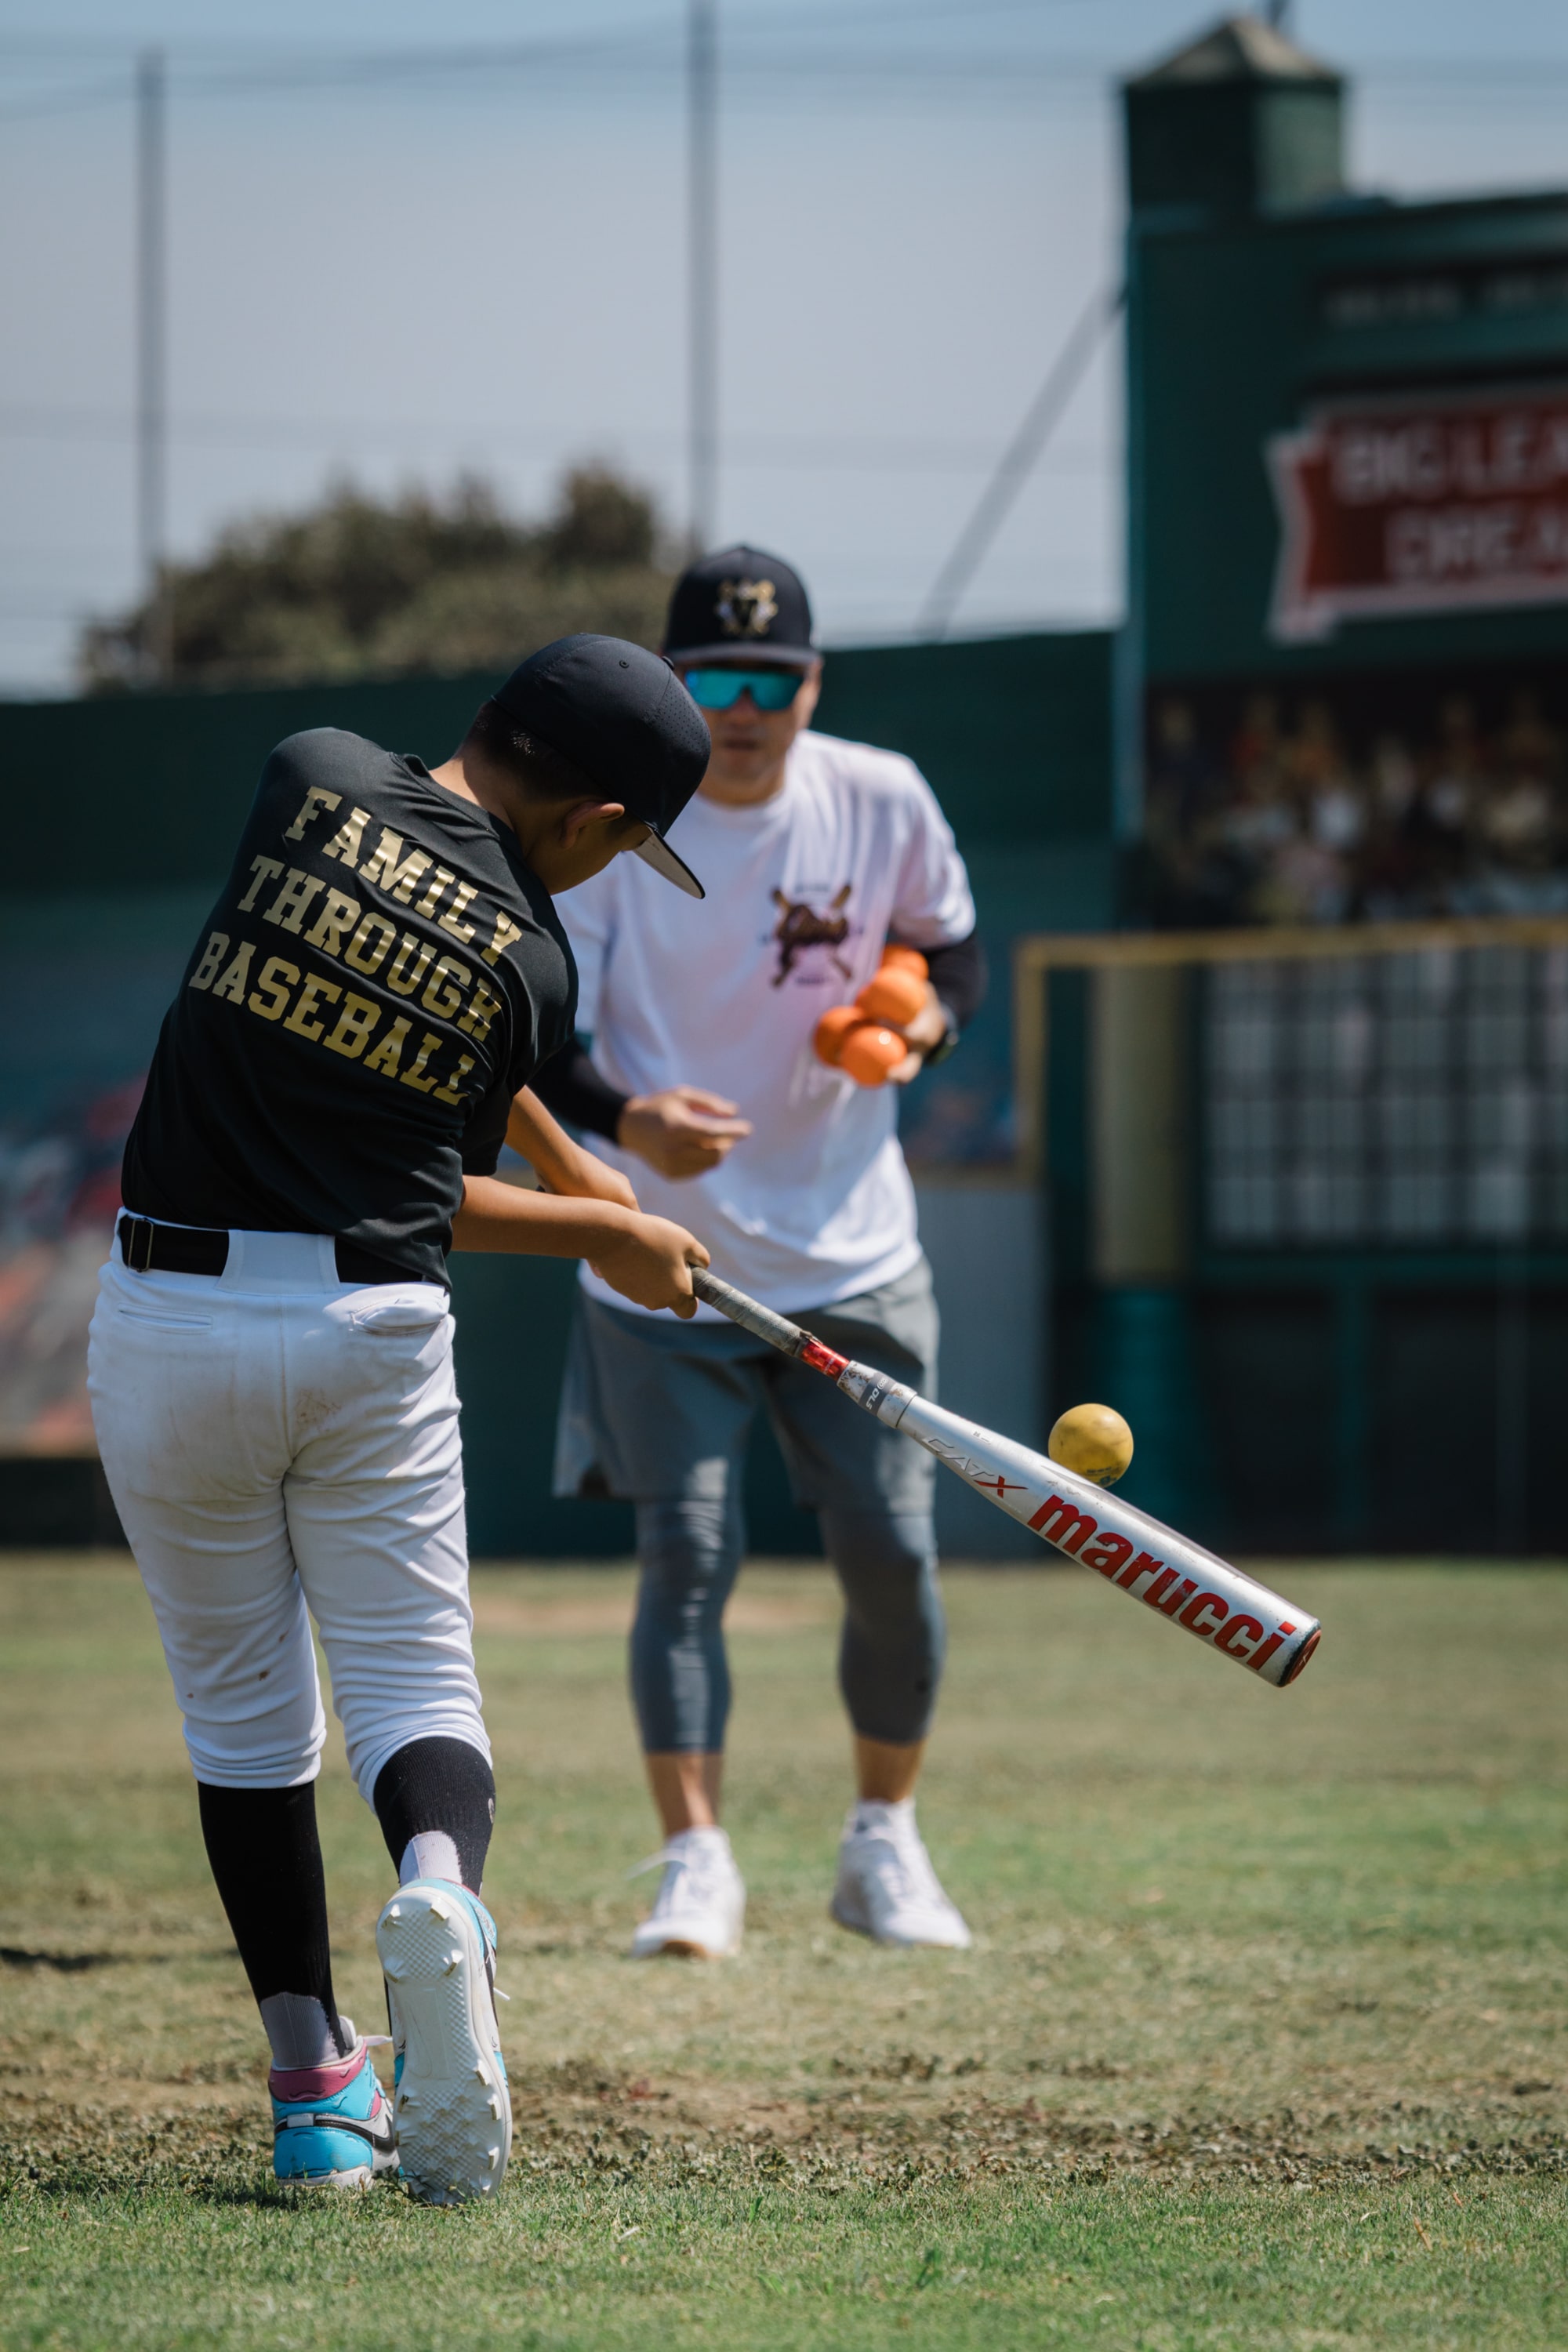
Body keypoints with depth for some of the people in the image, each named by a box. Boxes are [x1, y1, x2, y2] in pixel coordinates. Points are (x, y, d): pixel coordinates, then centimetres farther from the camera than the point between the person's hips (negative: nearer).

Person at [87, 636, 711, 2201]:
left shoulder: (312, 779, 1)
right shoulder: (531, 965, -2)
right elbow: (422, 1192, 4)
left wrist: (572, 1189, 25)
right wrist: (600, 1229, 21)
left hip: (170, 1317, 1)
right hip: (371, 1331, -1)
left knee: (243, 1713, 13)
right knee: (414, 1686, 7)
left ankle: (314, 2085, 8)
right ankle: (441, 1898, -26)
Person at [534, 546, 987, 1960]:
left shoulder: (884, 804, -5)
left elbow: (953, 947, 13)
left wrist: (925, 1017, -11)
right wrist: (626, 1119, -35)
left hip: (855, 1259, 2)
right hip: (665, 1268, -2)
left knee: (891, 1554, 3)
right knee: (687, 1552, -11)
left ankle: (884, 1844, 21)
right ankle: (696, 1863, -8)